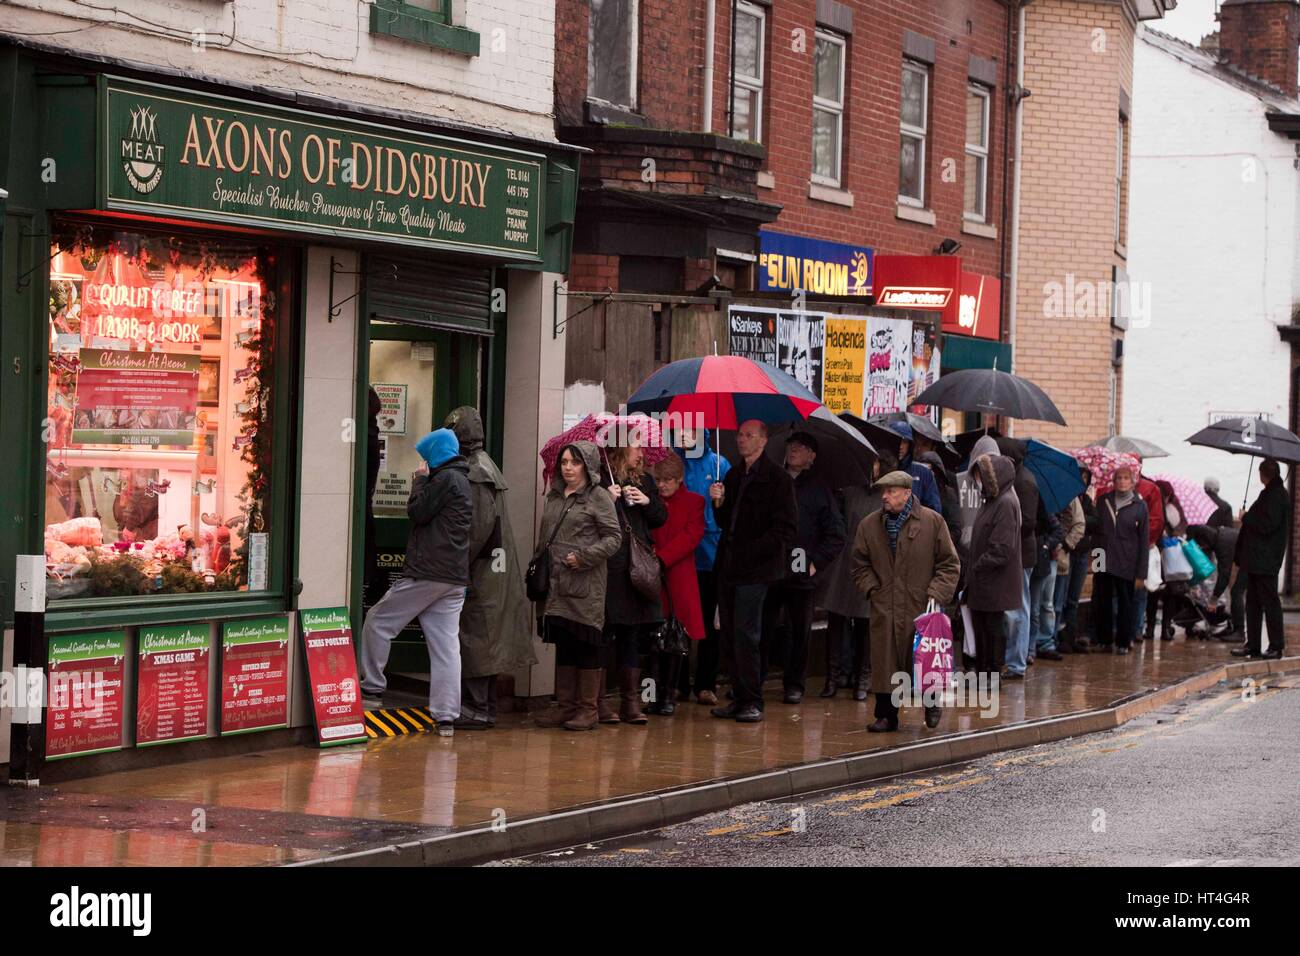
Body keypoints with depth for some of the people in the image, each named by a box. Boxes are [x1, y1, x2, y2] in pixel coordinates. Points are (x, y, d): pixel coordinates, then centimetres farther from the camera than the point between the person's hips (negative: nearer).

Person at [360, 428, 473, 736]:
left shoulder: (445, 478, -9)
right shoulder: (463, 481, 21)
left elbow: (417, 513, -9)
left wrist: (420, 480, 2)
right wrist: (425, 481, 16)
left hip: (427, 572, -9)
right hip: (455, 578, 9)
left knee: (378, 621, 5)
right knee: (446, 645, 3)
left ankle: (372, 688, 6)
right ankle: (446, 717, -2)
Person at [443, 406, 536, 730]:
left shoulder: (475, 472, -15)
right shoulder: (485, 466, 15)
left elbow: (481, 525, -22)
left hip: (478, 570, -10)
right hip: (492, 571, 10)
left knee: (473, 638, -6)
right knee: (486, 640, 13)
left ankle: (475, 710, -4)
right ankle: (485, 708, 19)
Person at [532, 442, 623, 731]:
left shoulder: (598, 497, -3)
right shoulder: (553, 497, 15)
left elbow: (613, 537, -7)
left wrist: (584, 557, -16)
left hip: (586, 587, -6)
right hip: (556, 584, 6)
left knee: (587, 646, -2)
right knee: (563, 646, 10)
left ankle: (587, 709, 4)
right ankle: (565, 705, 16)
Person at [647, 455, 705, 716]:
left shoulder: (694, 502, 6)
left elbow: (691, 536, -4)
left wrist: (661, 557, -12)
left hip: (679, 579, -2)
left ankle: (669, 694, 5)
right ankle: (655, 693, 1)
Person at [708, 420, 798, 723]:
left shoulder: (777, 478, -6)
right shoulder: (733, 476, 17)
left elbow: (786, 528, -10)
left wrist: (751, 551, -15)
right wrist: (719, 503, 0)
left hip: (755, 569, -7)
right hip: (729, 567, 7)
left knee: (745, 634, -10)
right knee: (730, 635, 7)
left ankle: (752, 702, -4)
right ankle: (740, 698, 14)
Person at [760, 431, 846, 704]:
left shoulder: (819, 489, 6)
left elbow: (836, 535, 5)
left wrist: (815, 562, -4)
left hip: (801, 575, -1)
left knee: (800, 631, 5)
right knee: (761, 629, 0)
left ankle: (794, 684, 13)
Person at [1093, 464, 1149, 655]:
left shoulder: (1139, 505, 0)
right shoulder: (1104, 501, 7)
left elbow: (1143, 540, 0)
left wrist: (1141, 572, -4)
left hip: (1126, 564, -3)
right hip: (1103, 561, 3)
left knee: (1125, 603, 3)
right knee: (1101, 602, 5)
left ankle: (1123, 642, 12)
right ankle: (1104, 640, 17)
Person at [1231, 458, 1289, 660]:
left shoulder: (1276, 496, -15)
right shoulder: (1270, 494, 14)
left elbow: (1267, 526, -22)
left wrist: (1246, 518, -10)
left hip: (1265, 561, -10)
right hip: (1256, 560, 10)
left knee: (1270, 603, -5)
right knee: (1253, 603, 12)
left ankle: (1276, 647, -1)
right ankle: (1253, 645, 17)